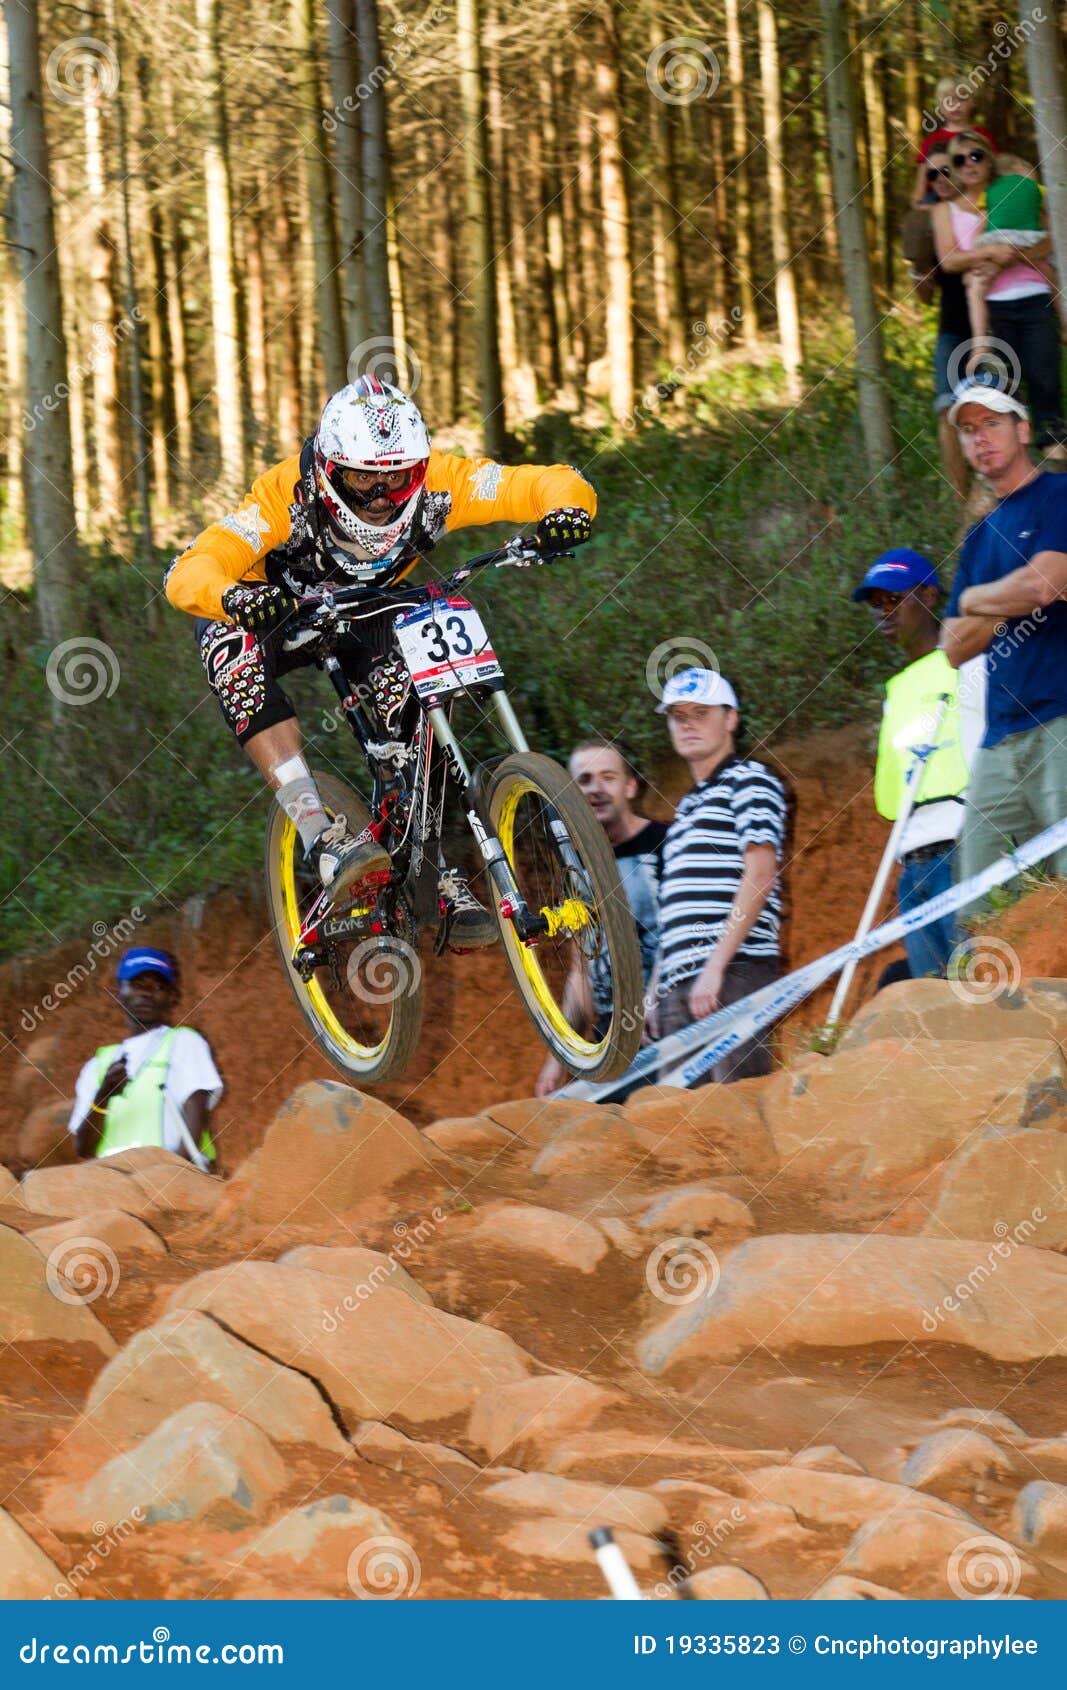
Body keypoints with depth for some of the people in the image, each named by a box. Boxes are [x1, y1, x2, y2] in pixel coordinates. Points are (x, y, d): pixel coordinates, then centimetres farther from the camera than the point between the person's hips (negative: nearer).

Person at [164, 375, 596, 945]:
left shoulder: (436, 485, -29)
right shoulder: (289, 495, -36)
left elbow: (558, 484, -31)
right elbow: (188, 574, -45)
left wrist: (565, 511, -55)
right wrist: (233, 598, -67)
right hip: (280, 611, -2)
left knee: (409, 701, -28)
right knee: (228, 639, -36)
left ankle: (441, 879, -16)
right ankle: (321, 835, -43)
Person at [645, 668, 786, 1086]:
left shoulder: (749, 782, 2)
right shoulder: (688, 808, 27)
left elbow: (759, 878, -10)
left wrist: (715, 966, -17)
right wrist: (655, 990, 18)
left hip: (734, 973, -8)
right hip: (679, 985, 8)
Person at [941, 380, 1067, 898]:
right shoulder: (979, 538, 25)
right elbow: (955, 648, 20)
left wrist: (974, 599, 6)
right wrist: (1005, 606, 3)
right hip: (1001, 736, 8)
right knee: (981, 912, -2)